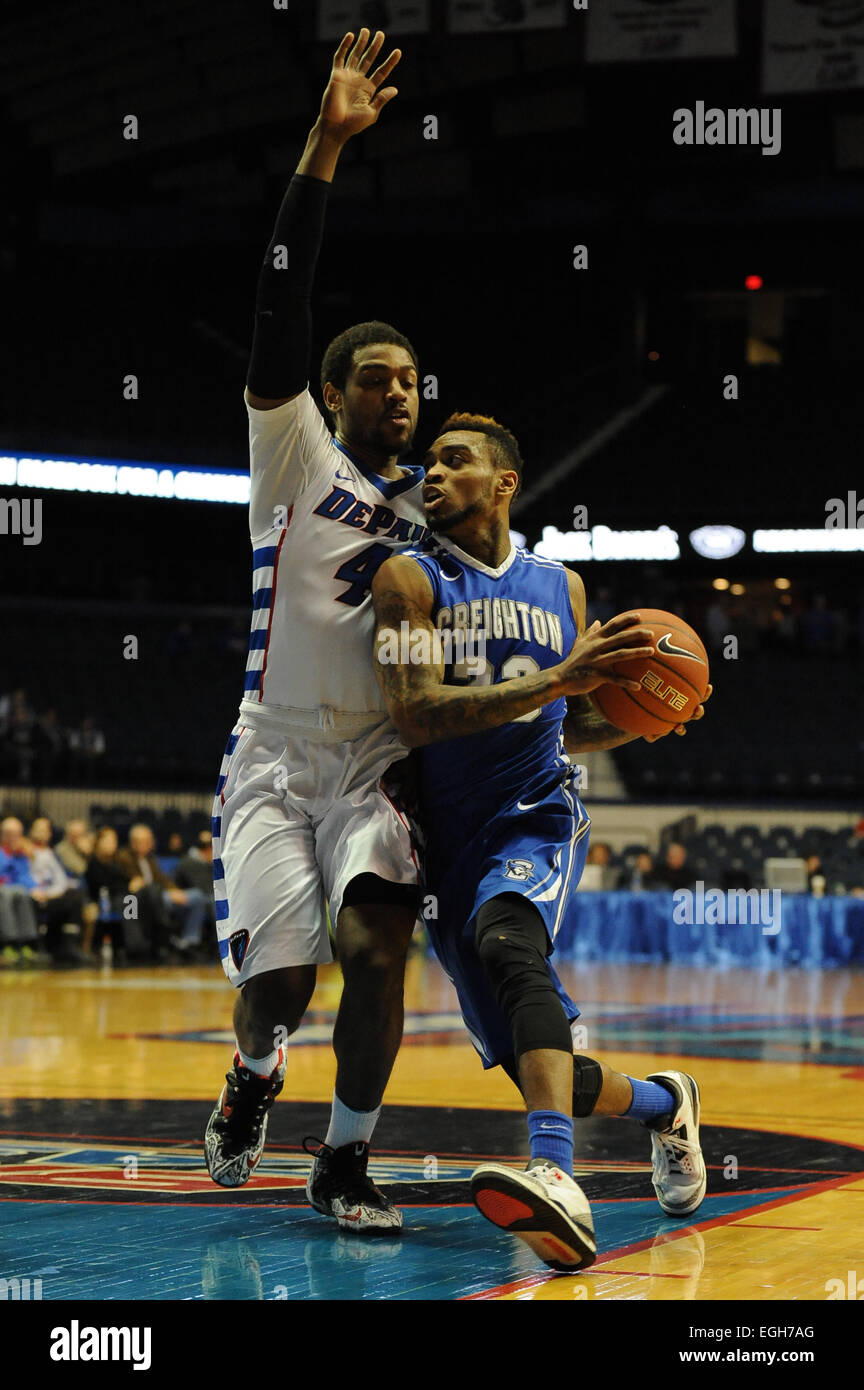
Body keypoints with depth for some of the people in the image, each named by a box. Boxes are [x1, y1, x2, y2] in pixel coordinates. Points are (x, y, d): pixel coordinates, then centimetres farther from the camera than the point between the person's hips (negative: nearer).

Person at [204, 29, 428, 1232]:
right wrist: (324, 144, -20)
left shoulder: (437, 511, 13)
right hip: (276, 758, -3)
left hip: (378, 766, 3)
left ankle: (345, 1164, -6)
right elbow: (279, 311, -12)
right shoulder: (295, 457, 1)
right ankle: (256, 1072, 25)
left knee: (376, 942, -21)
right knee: (278, 980, -12)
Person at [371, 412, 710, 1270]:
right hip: (449, 838, 1)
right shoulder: (410, 579, 0)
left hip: (537, 820, -1)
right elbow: (414, 715, -16)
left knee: (506, 941, -36)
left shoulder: (561, 586, 12)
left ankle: (555, 1175, -55)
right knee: (543, 1072, 2)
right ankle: (664, 1105, 36)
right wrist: (557, 680, -23)